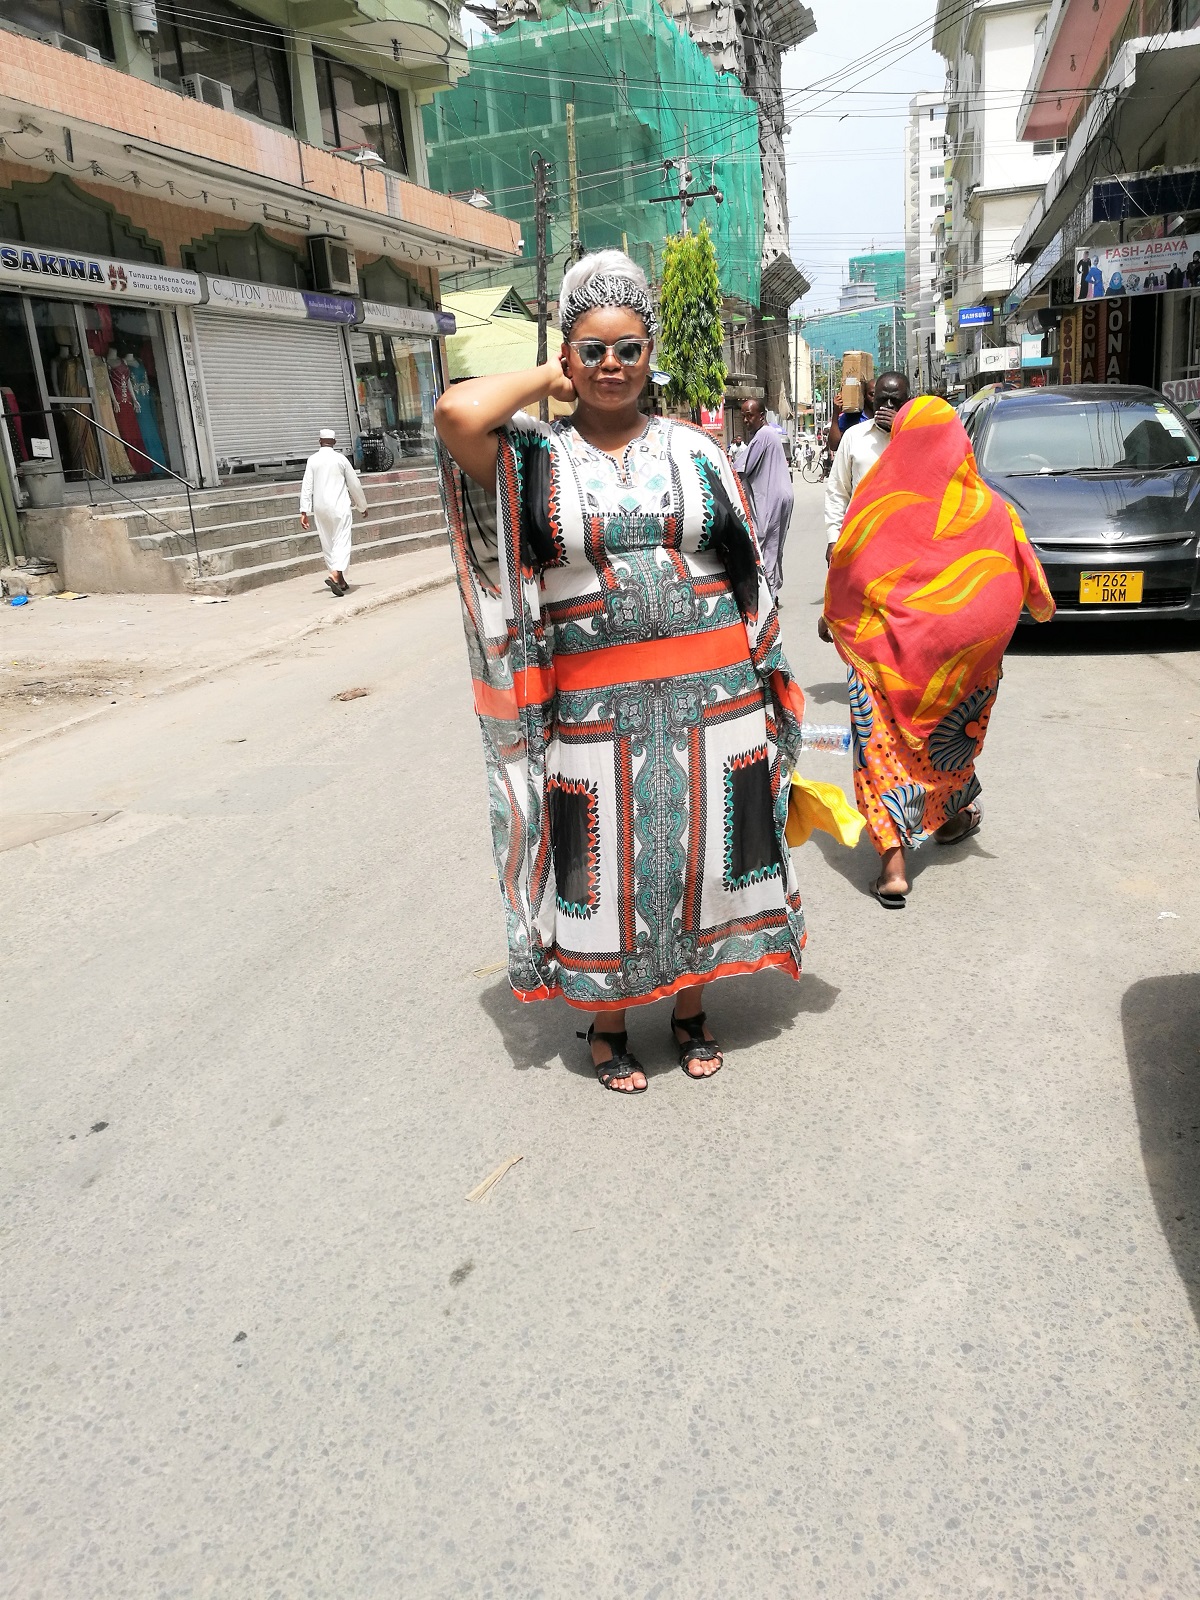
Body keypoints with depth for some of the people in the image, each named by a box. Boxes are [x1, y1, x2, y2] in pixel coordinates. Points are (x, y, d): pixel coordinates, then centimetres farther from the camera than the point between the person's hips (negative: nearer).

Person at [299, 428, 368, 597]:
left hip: (320, 508, 3)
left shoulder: (312, 460, 3)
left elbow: (307, 486, -2)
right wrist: (363, 506, 16)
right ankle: (335, 575, -28)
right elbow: (354, 485, 3)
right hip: (339, 506, -3)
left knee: (327, 543, 14)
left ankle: (339, 579, 20)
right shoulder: (340, 459, -2)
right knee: (342, 541, -6)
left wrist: (304, 512, -2)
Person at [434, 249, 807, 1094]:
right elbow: (457, 412, -21)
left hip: (711, 698, 2)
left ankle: (692, 1009, 35)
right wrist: (550, 381, -3)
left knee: (700, 855, 12)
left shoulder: (692, 448, 7)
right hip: (595, 709, -2)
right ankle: (607, 1023, 30)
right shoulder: (537, 458, 1)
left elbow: (745, 571, 9)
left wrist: (767, 683, 6)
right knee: (607, 867, 8)